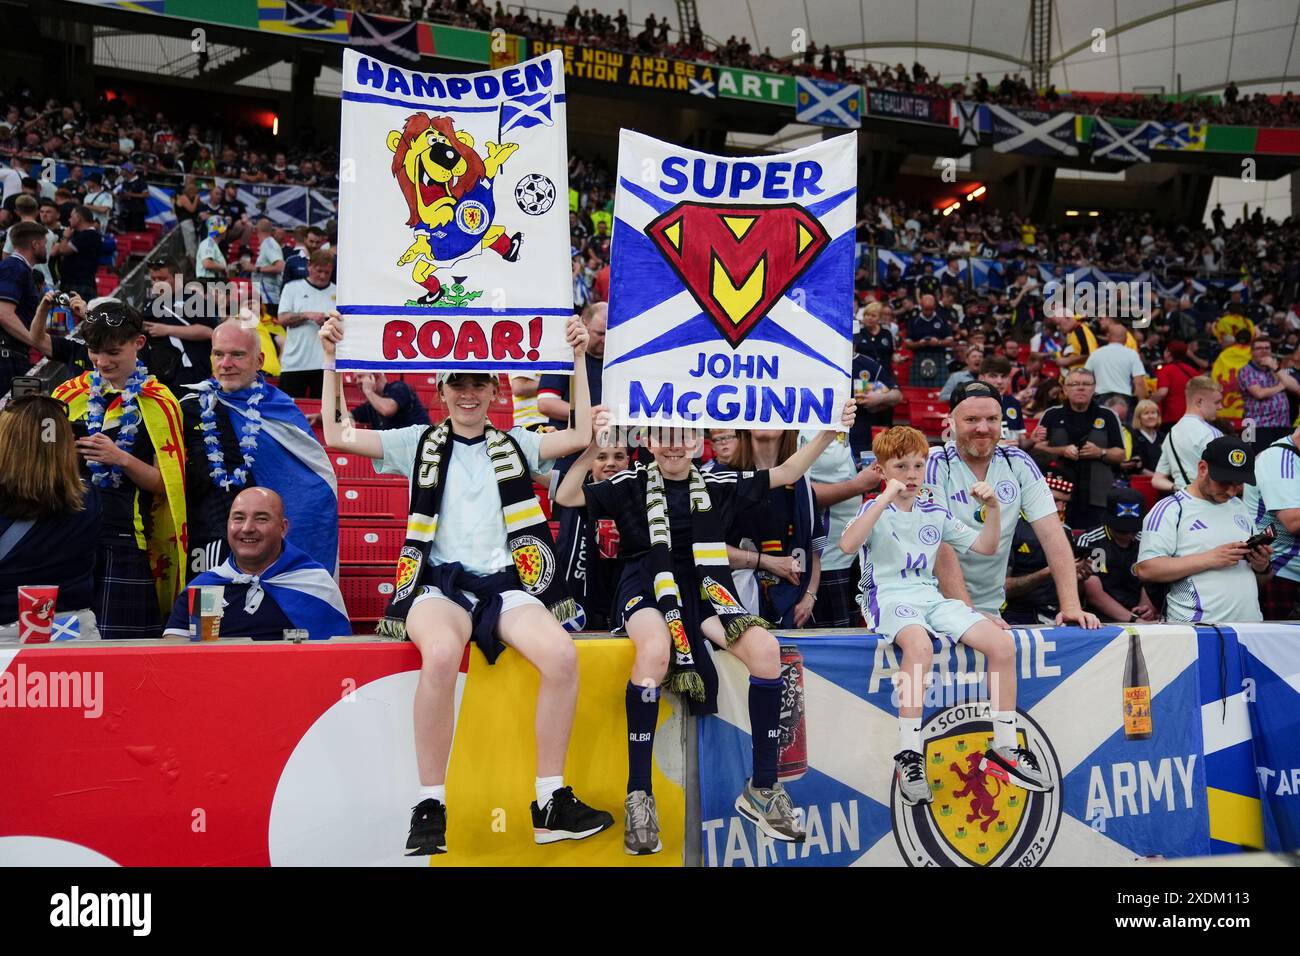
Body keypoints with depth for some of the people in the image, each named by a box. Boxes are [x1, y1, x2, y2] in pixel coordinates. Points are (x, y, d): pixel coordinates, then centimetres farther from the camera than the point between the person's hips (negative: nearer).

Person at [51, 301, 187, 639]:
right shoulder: (68, 394, 11)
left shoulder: (159, 404, 3)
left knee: (122, 643, -7)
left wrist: (121, 459, -17)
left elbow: (164, 484, -1)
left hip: (126, 541, -3)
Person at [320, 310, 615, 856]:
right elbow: (336, 437, 8)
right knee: (442, 653, -38)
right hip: (440, 579, -2)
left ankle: (551, 801, -16)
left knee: (562, 654, -29)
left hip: (504, 581, 2)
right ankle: (430, 806, -26)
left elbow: (583, 436, 10)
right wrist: (332, 358, 5)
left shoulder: (515, 445, 20)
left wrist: (579, 358, 8)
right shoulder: (420, 443, 15)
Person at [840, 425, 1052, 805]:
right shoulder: (874, 510, 1)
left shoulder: (935, 513, 16)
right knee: (920, 644, -39)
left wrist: (993, 508, 4)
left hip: (931, 598, 6)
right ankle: (909, 755, -33)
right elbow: (847, 545, -22)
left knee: (1002, 642, -14)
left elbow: (986, 547, 20)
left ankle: (1004, 749, -4)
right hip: (889, 598, -6)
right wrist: (886, 498, -26)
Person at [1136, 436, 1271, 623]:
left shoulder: (1239, 508, 21)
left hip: (1250, 623, 6)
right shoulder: (1171, 509, 1)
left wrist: (1262, 566, 4)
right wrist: (1210, 559, -13)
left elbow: (1262, 579, 28)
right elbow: (1145, 570, -11)